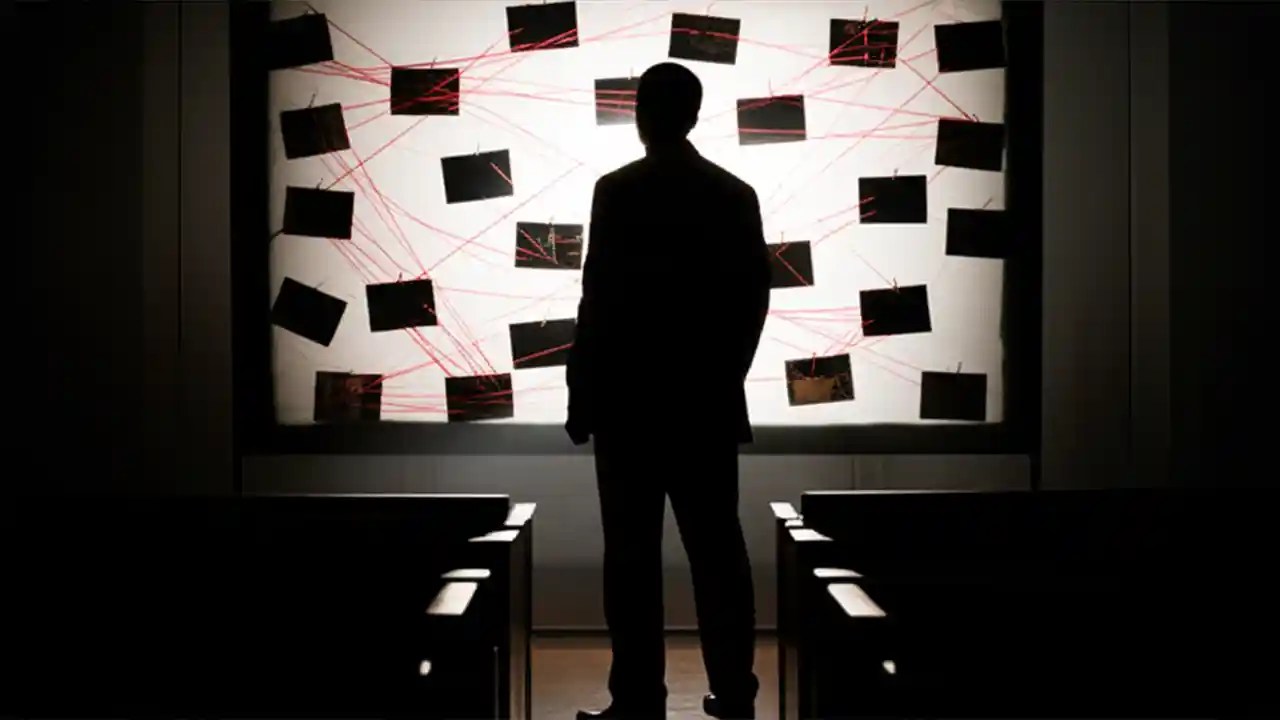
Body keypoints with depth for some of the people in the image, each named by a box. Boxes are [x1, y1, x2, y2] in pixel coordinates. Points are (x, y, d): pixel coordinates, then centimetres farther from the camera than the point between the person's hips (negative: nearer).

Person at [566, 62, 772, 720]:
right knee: (717, 547, 9)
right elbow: (753, 297, 7)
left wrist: (580, 394, -3)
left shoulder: (617, 191, -8)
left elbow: (599, 299, -10)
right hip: (708, 401, 4)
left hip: (628, 398, -4)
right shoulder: (735, 194, 5)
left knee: (633, 555, -1)